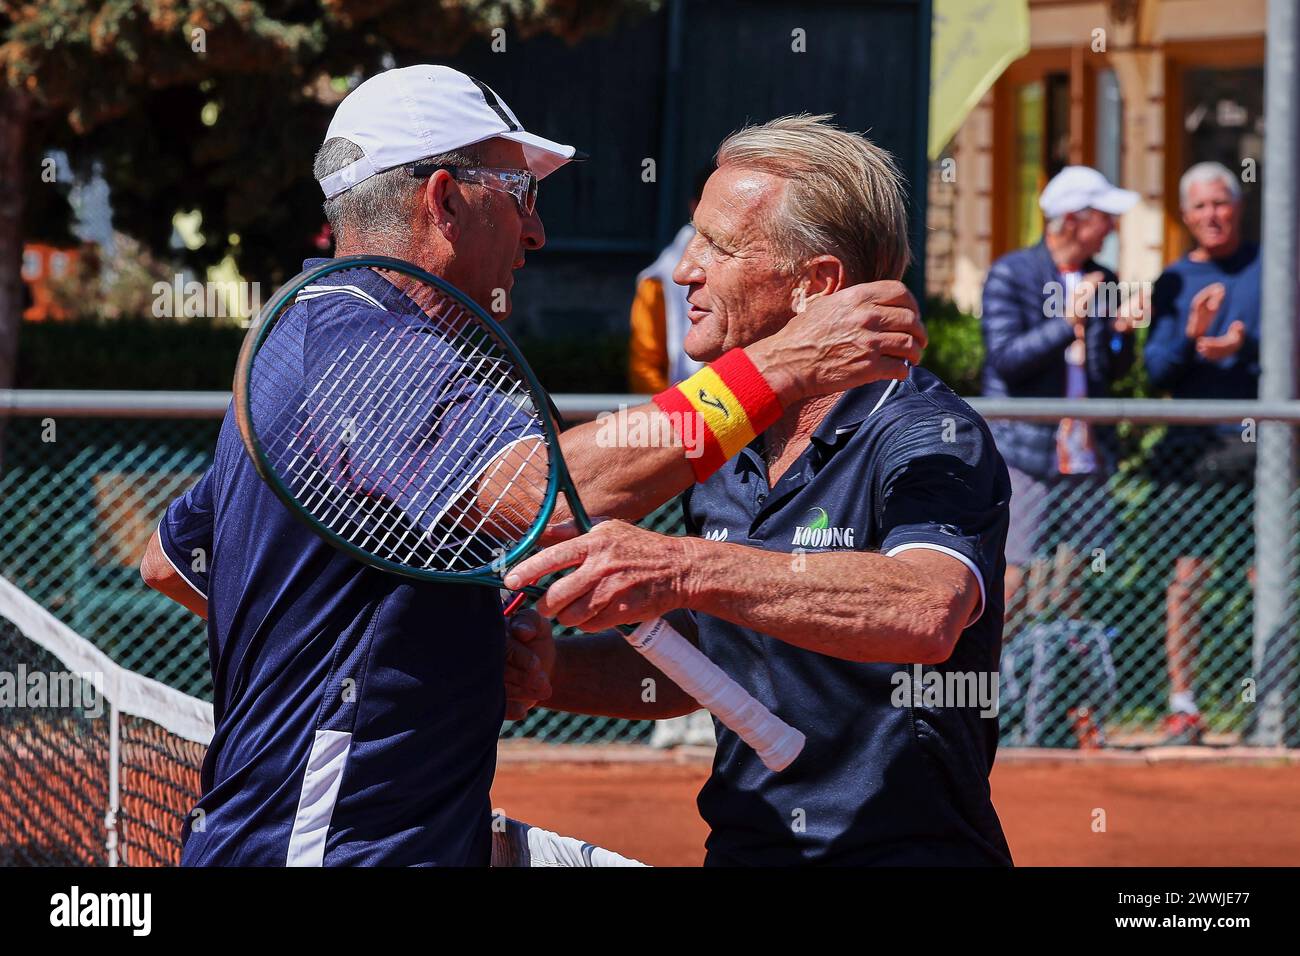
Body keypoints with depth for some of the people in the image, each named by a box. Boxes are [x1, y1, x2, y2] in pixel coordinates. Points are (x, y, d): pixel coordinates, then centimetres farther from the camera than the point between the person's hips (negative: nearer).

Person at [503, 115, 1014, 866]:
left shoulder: (931, 438, -10)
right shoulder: (722, 452, 13)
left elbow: (926, 612, -31)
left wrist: (686, 570, -36)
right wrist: (550, 668, 5)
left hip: (906, 847, -6)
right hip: (740, 847, 6)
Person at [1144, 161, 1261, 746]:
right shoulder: (1173, 282, 10)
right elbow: (1157, 371, 3)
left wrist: (1242, 346, -19)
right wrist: (1190, 336, -16)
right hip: (1198, 447, 1)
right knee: (1189, 569, -6)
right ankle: (1182, 704, -4)